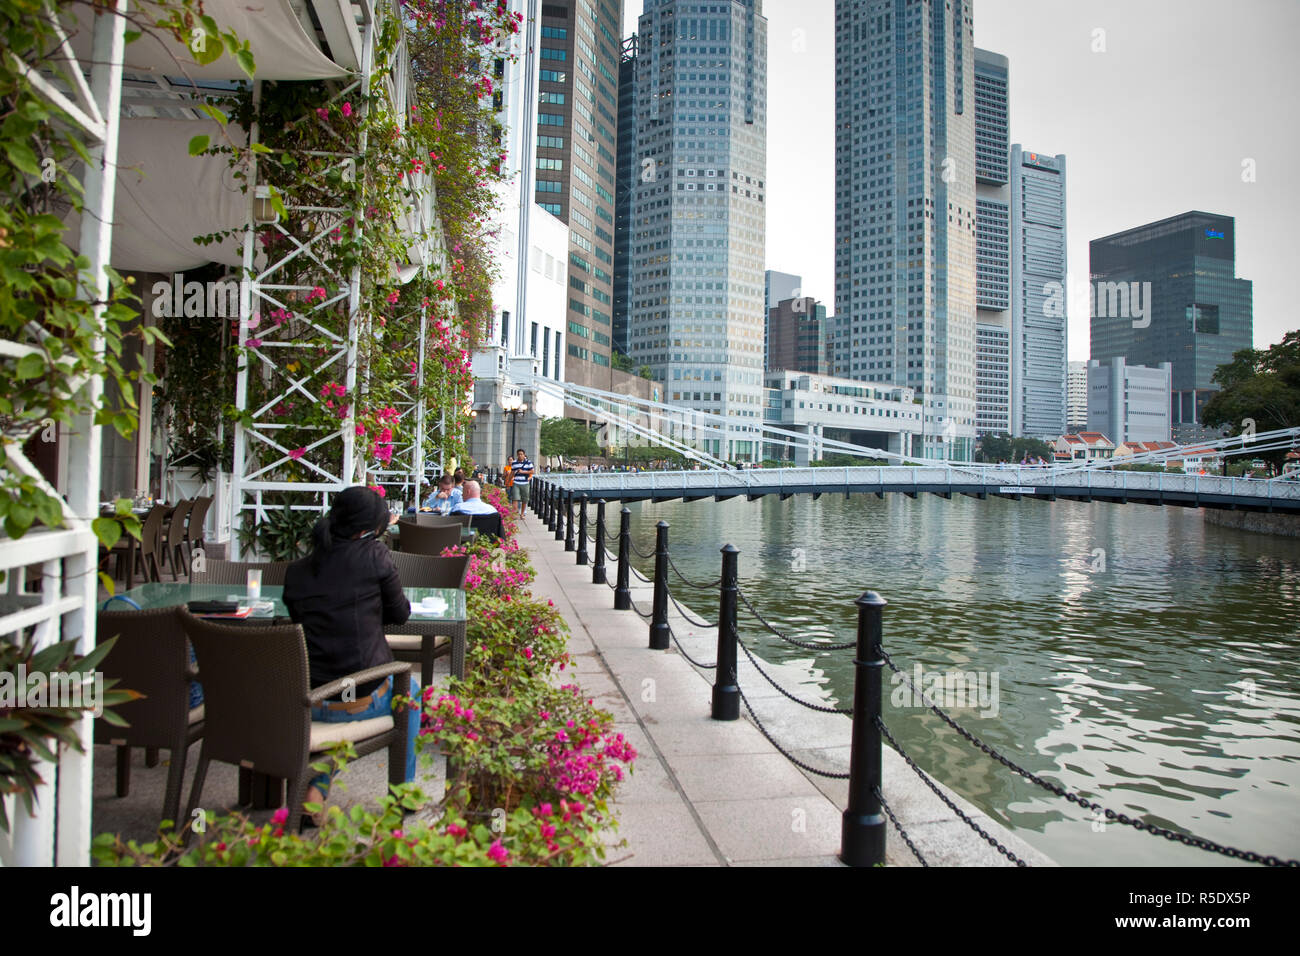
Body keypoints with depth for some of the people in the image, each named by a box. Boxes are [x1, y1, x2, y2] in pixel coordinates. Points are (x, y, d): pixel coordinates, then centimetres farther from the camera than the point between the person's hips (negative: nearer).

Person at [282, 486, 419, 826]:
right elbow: (400, 614, -1)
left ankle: (316, 788, 25)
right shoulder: (374, 554, -11)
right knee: (409, 688, 32)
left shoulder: (295, 571, 1)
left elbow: (300, 619, 12)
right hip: (363, 701, -3)